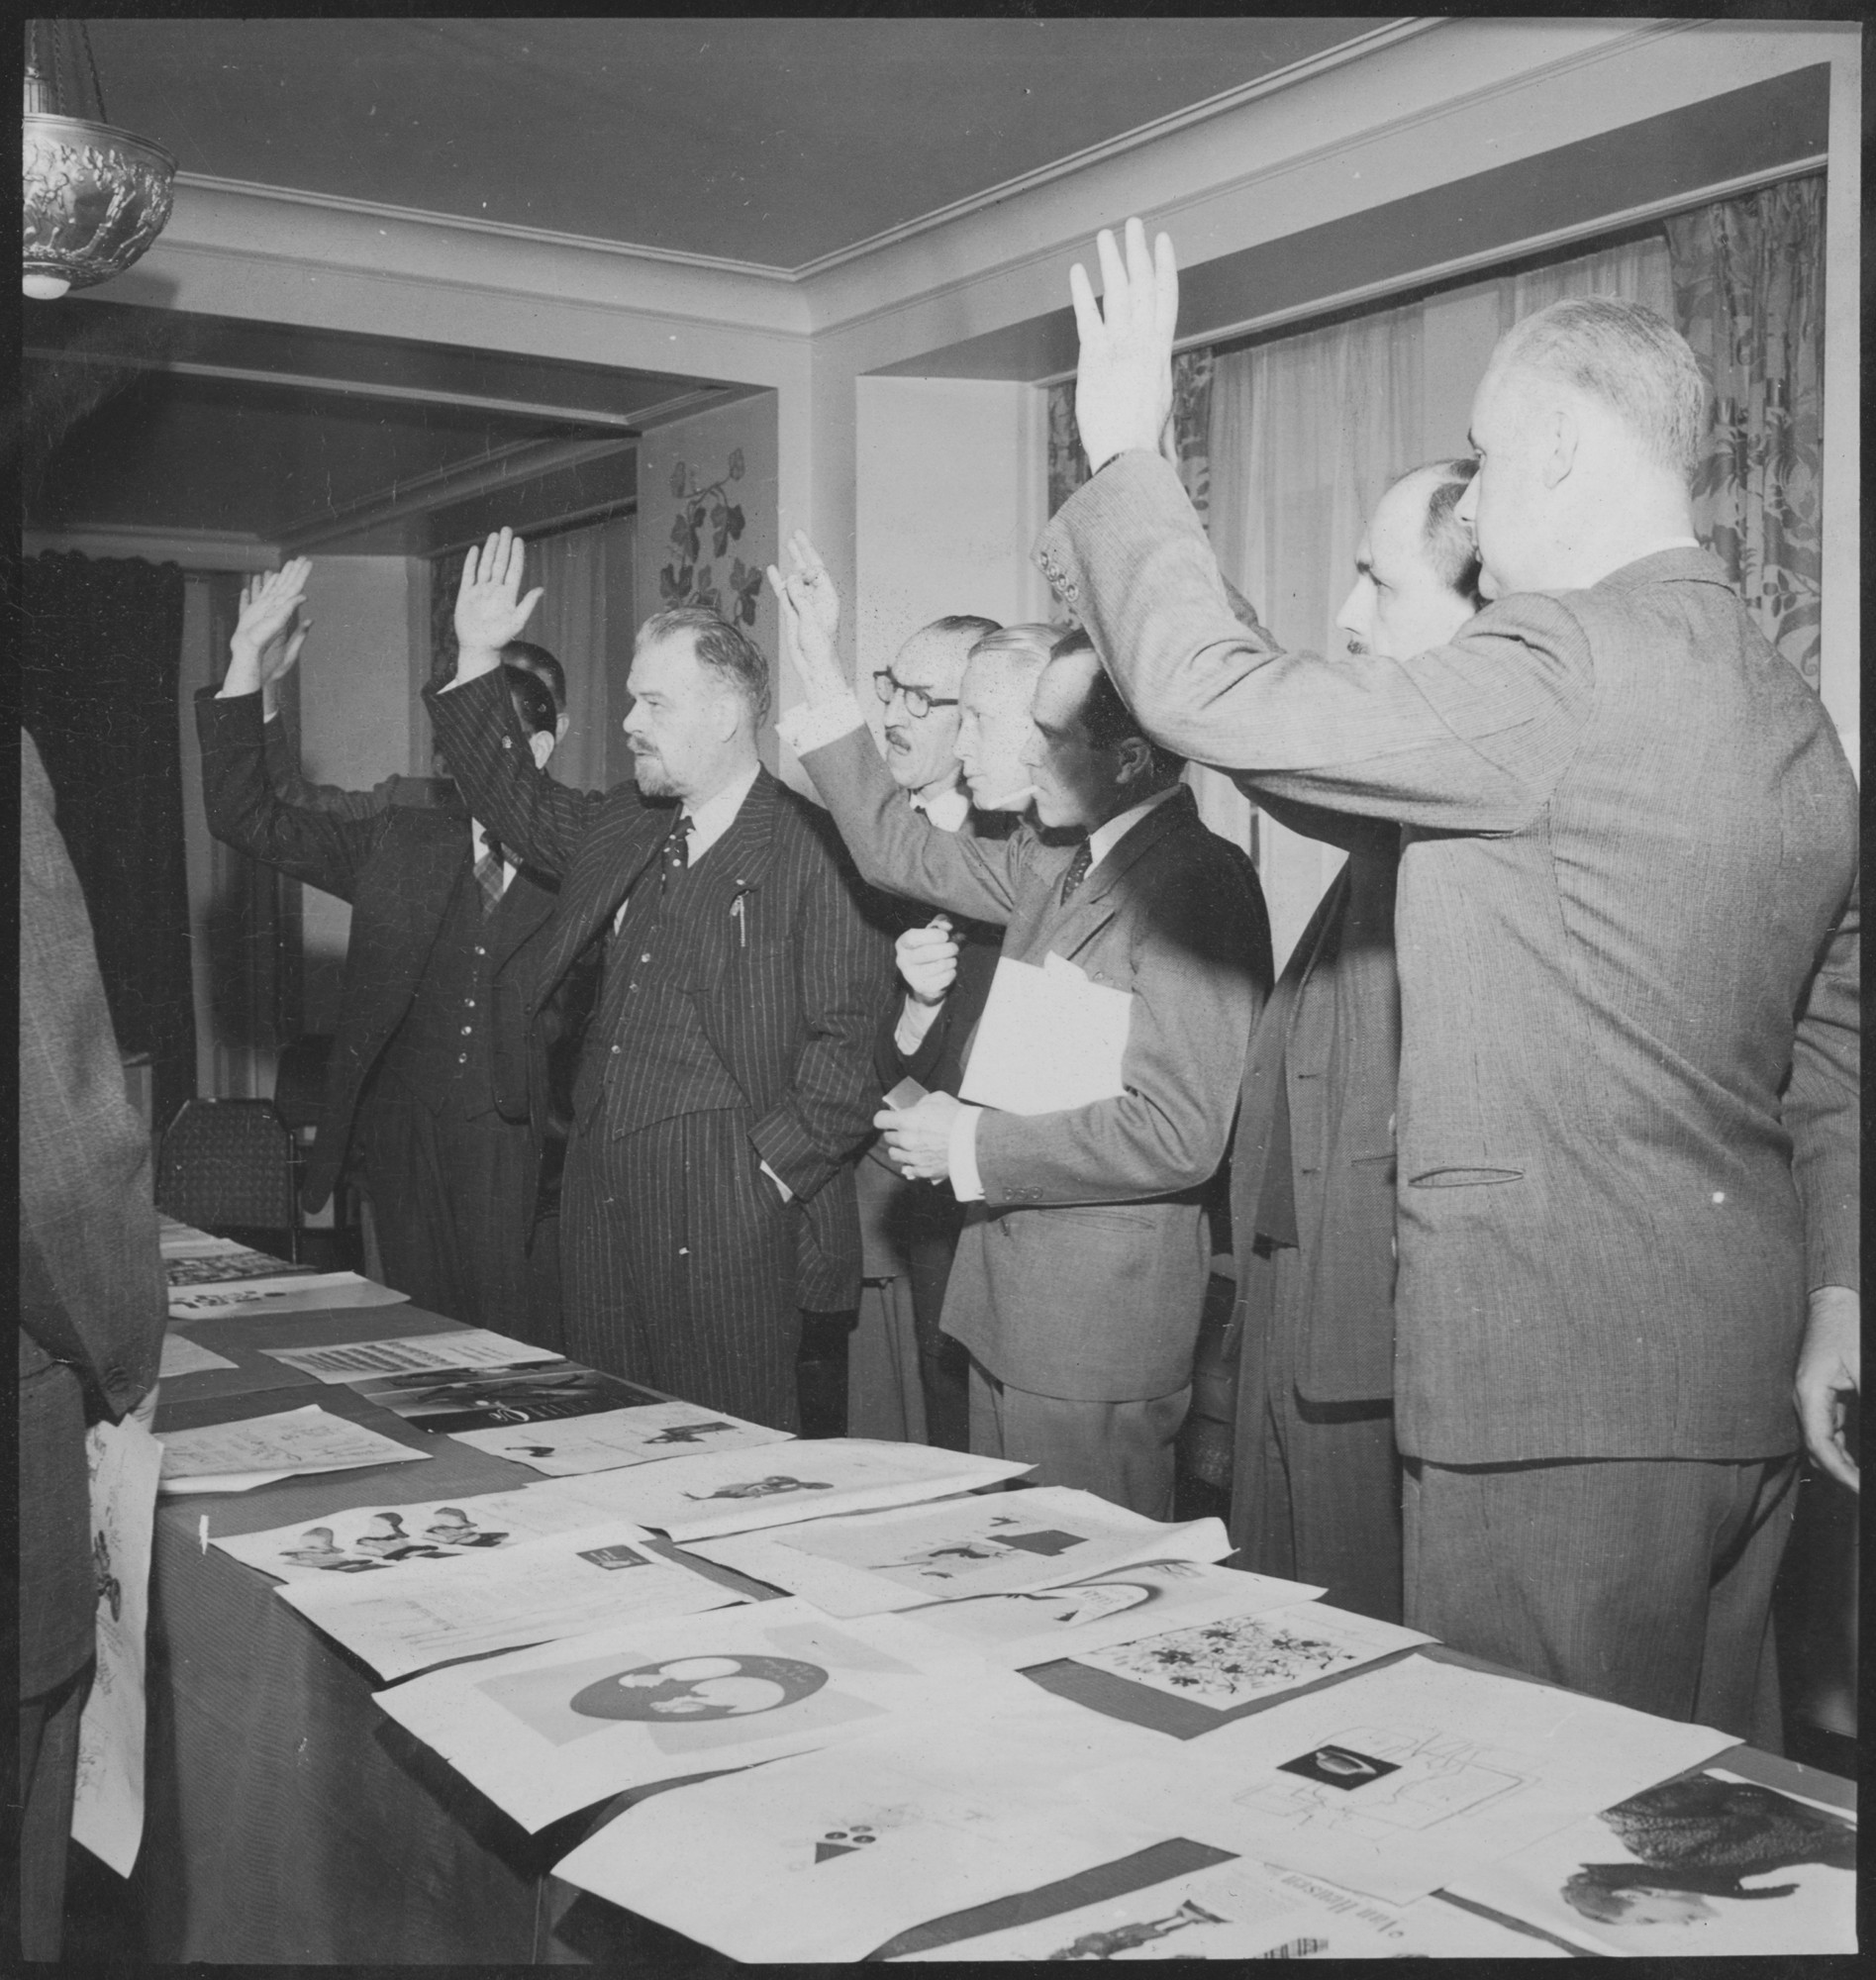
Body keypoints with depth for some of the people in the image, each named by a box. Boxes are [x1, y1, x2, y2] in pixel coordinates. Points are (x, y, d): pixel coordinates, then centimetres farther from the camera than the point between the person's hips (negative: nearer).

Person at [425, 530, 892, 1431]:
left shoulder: (814, 851, -11)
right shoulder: (622, 831, 13)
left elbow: (850, 1041, -14)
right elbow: (520, 805, 31)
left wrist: (767, 1170, -16)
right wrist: (477, 663, 23)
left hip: (727, 1223, -7)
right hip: (602, 1211, 7)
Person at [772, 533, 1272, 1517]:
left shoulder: (1200, 884, -19)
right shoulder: (1062, 867, 8)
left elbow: (1179, 1134, -25)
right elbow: (899, 851, 19)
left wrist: (973, 1147, -17)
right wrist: (822, 674, 15)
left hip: (1101, 1327, -9)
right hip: (1009, 1294, 9)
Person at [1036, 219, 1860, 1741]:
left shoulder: (1565, 664, -17)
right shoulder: (1796, 717, 14)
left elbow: (1217, 698, -19)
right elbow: (1831, 1045, 16)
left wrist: (1125, 453, -5)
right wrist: (1834, 1295, 16)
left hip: (1564, 1384, -9)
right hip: (1744, 1385, 10)